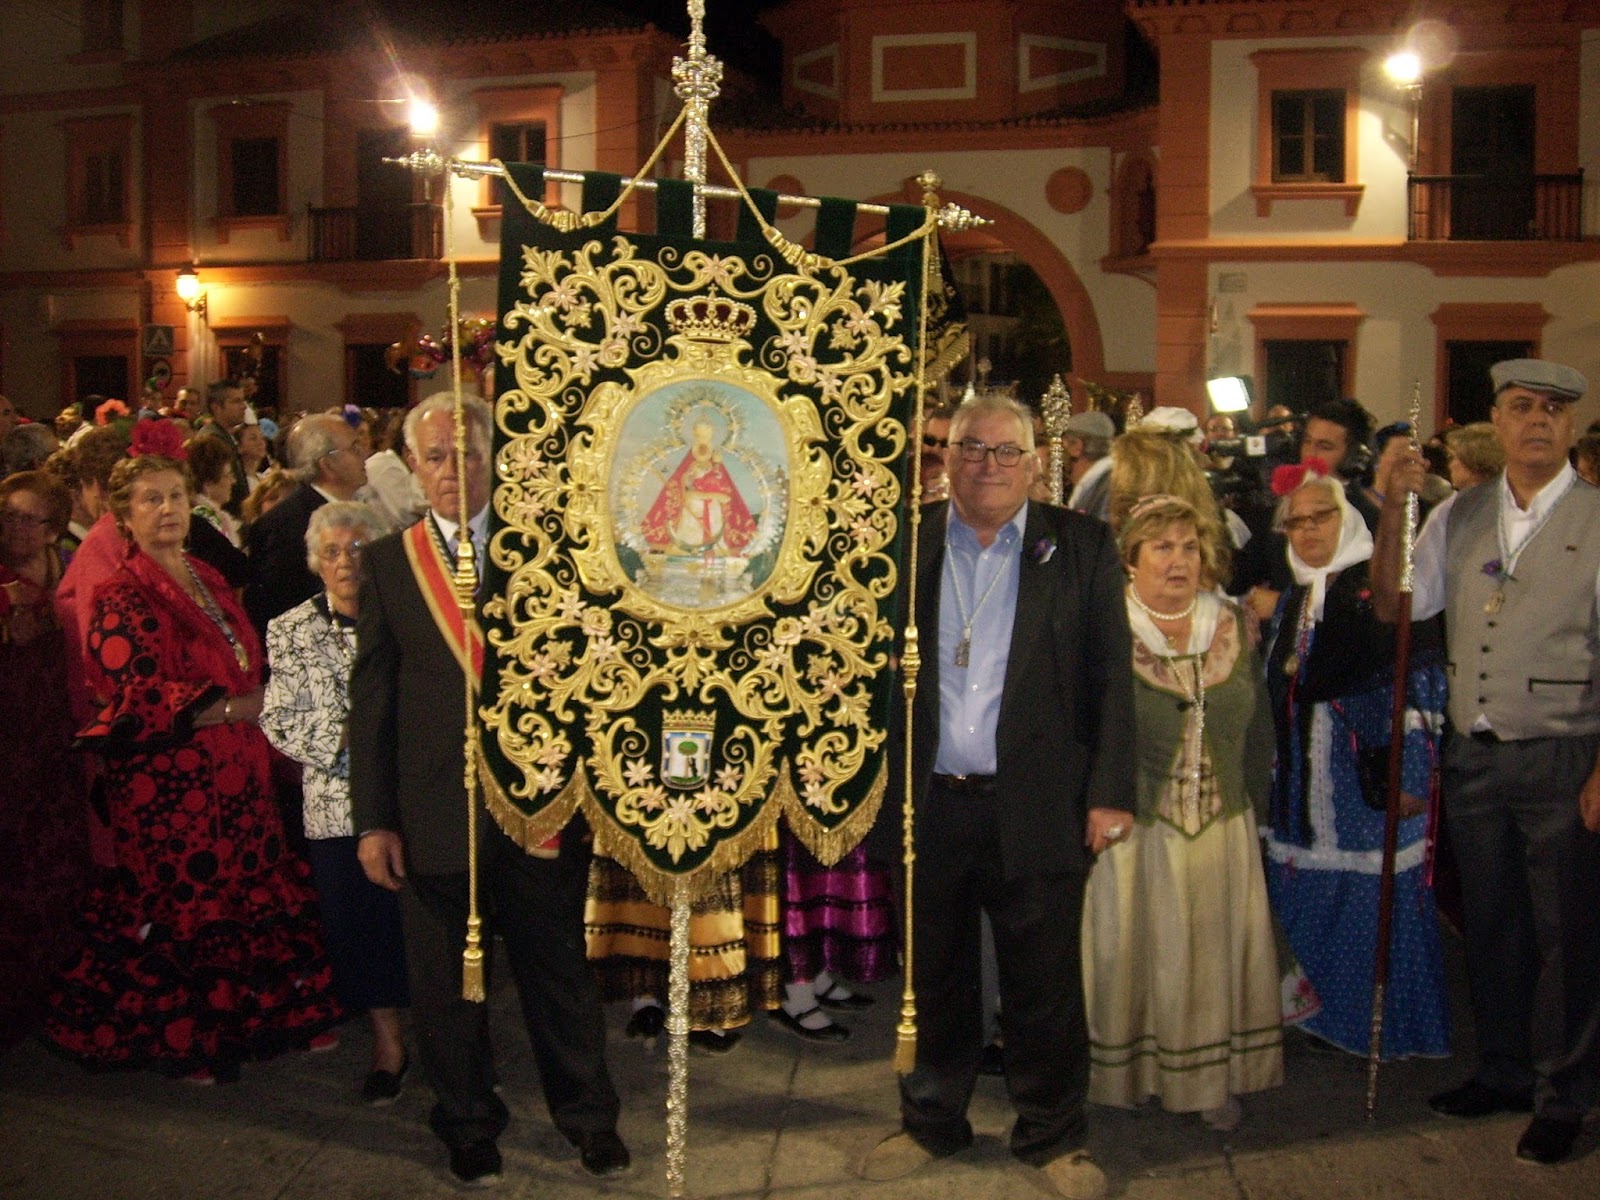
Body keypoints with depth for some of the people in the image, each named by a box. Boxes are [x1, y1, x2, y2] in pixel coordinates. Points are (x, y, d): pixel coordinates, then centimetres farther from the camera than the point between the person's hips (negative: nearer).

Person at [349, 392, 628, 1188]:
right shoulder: (388, 561, 2)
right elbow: (370, 696, 2)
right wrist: (373, 818, -1)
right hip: (435, 813, 1)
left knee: (560, 972, 12)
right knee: (447, 983, 13)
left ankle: (588, 1116, 31)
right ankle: (469, 1125, 34)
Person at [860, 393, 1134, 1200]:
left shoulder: (1081, 548, 3)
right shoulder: (903, 542, 4)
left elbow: (1111, 678, 1)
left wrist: (1109, 792, -5)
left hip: (1036, 811, -1)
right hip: (923, 804, 1)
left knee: (1044, 987, 8)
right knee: (930, 977, 15)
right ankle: (931, 1121, 34)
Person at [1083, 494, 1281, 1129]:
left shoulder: (1232, 626, 6)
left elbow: (1258, 723, 12)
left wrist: (1250, 795, 8)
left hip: (1222, 825, 4)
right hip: (1135, 826, -4)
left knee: (1216, 951, 10)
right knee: (1133, 948, 6)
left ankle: (1213, 1078, 24)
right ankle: (1126, 1073, 21)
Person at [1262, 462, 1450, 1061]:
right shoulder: (1291, 598, 15)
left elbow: (1423, 679, -13)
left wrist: (1411, 776, -17)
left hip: (1374, 780, -6)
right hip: (1306, 783, 7)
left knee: (1380, 901, -1)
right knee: (1305, 900, 10)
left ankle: (1389, 1026, 13)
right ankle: (1320, 1012, 24)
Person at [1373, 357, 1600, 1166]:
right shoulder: (1459, 516, 6)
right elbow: (1392, 606, 3)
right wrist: (1392, 513, -11)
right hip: (1473, 755, 4)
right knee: (1490, 922, 17)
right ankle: (1503, 1071, 35)